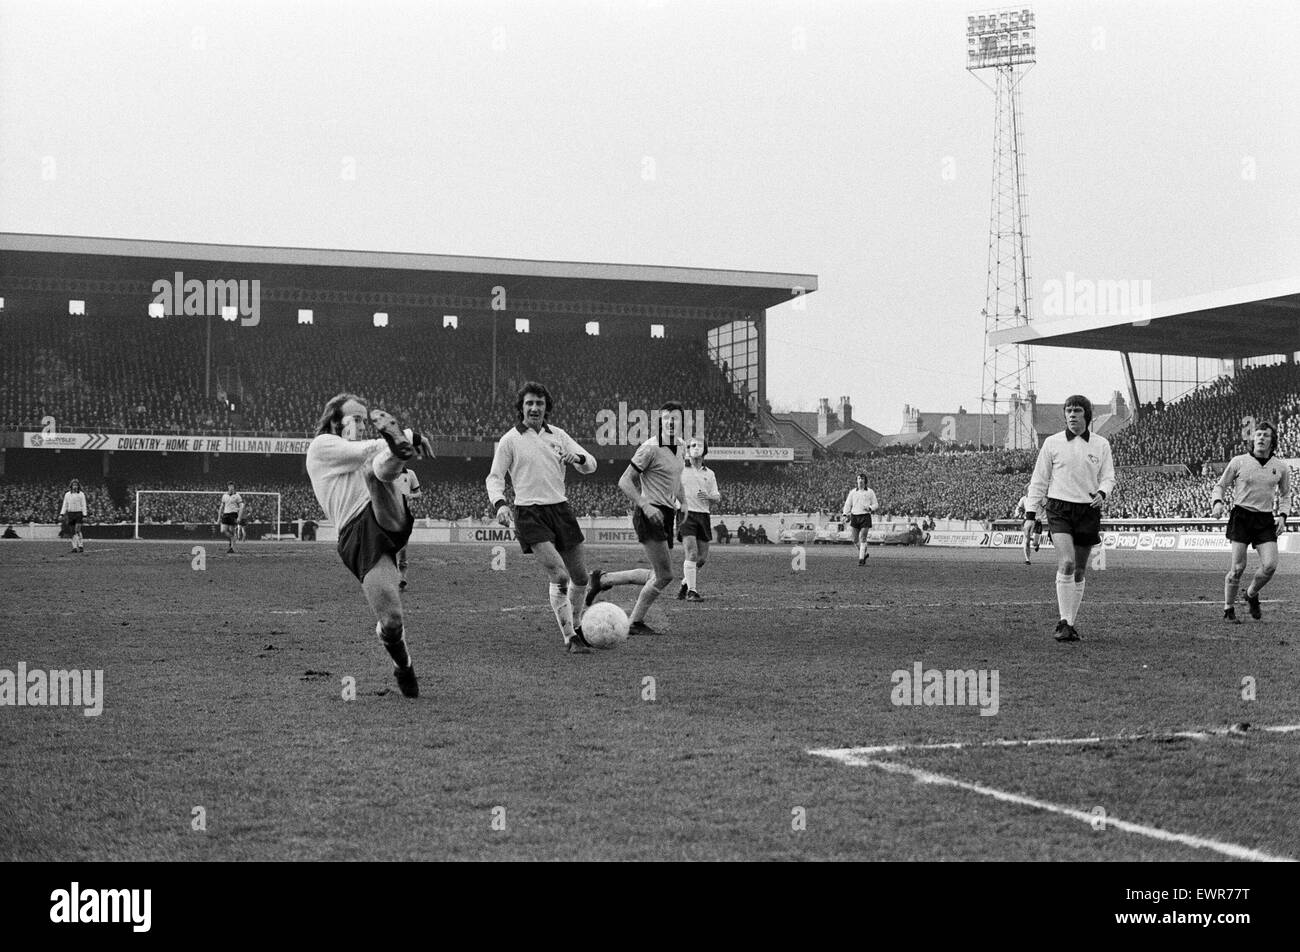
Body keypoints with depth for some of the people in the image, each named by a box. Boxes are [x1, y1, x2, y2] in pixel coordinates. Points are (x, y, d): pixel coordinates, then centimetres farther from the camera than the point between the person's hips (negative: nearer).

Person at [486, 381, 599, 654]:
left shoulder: (557, 435, 10)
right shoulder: (510, 440, 0)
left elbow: (591, 465, 9)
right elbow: (495, 477, 1)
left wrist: (578, 458, -14)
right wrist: (500, 504, -18)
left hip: (560, 508, 5)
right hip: (530, 514, -5)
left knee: (580, 576, 9)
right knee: (559, 575, -18)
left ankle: (576, 627, 32)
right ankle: (570, 639, -10)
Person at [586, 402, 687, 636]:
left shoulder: (680, 449, 13)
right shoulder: (650, 449, -13)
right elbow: (624, 481, -13)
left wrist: (683, 502, 16)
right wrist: (645, 505, -22)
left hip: (666, 516, 9)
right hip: (650, 515, -9)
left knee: (658, 576, 11)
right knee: (665, 576, -10)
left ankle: (602, 579, 22)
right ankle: (636, 623, 5)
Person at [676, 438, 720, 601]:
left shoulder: (709, 474, 14)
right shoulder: (680, 469, 4)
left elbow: (717, 498, 13)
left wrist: (708, 496, -9)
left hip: (703, 516, 4)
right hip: (686, 514, -4)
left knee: (702, 558, 4)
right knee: (692, 553, -16)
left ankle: (686, 583, 26)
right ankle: (692, 591, -12)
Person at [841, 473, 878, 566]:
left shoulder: (870, 492, 5)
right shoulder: (853, 492, 11)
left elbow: (876, 505, 7)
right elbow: (848, 504, 11)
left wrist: (870, 508, -13)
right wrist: (845, 514, -3)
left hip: (865, 517, -3)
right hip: (854, 516, 3)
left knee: (862, 538, -11)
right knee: (855, 540, 4)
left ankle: (861, 559, -9)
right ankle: (864, 554, 26)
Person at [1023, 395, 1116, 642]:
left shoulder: (1101, 445, 6)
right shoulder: (1052, 443, 3)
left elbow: (1108, 476, 10)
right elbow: (1039, 480, 6)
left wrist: (1102, 493, -13)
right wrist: (1031, 514, 2)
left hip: (1088, 510, 2)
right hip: (1059, 508, -2)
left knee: (1079, 571, 6)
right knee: (1066, 563, -20)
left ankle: (1070, 623, 17)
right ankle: (1064, 622, -15)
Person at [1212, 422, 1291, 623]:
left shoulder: (1281, 467, 6)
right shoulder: (1238, 462, -1)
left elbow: (1285, 495, 19)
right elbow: (1221, 485, 9)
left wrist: (1283, 515, 3)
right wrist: (1217, 502, -10)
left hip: (1265, 520, 2)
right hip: (1241, 516, -2)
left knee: (1270, 565, -12)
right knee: (1238, 567, -8)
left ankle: (1251, 595, 18)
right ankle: (1228, 609, 9)